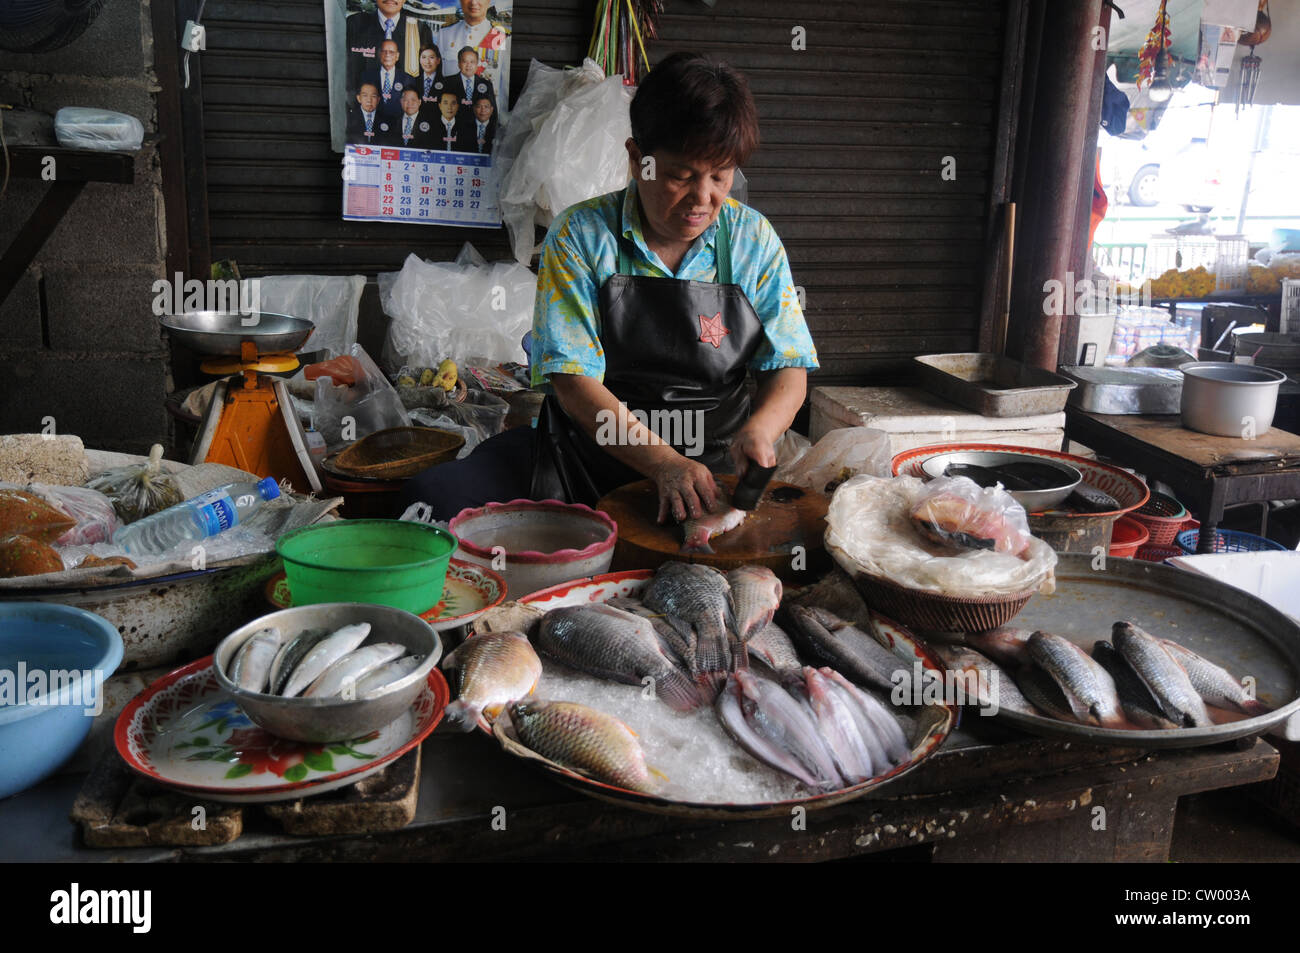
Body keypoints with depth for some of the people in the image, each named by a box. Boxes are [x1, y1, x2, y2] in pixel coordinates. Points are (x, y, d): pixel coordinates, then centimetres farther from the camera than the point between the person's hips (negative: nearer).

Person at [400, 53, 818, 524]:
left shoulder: (754, 239, 3)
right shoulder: (580, 235, -4)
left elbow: (789, 370, 5)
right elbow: (573, 380, -12)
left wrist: (759, 430, -19)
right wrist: (663, 462, -26)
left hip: (715, 469, 1)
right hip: (587, 450, -1)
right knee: (434, 494, -21)